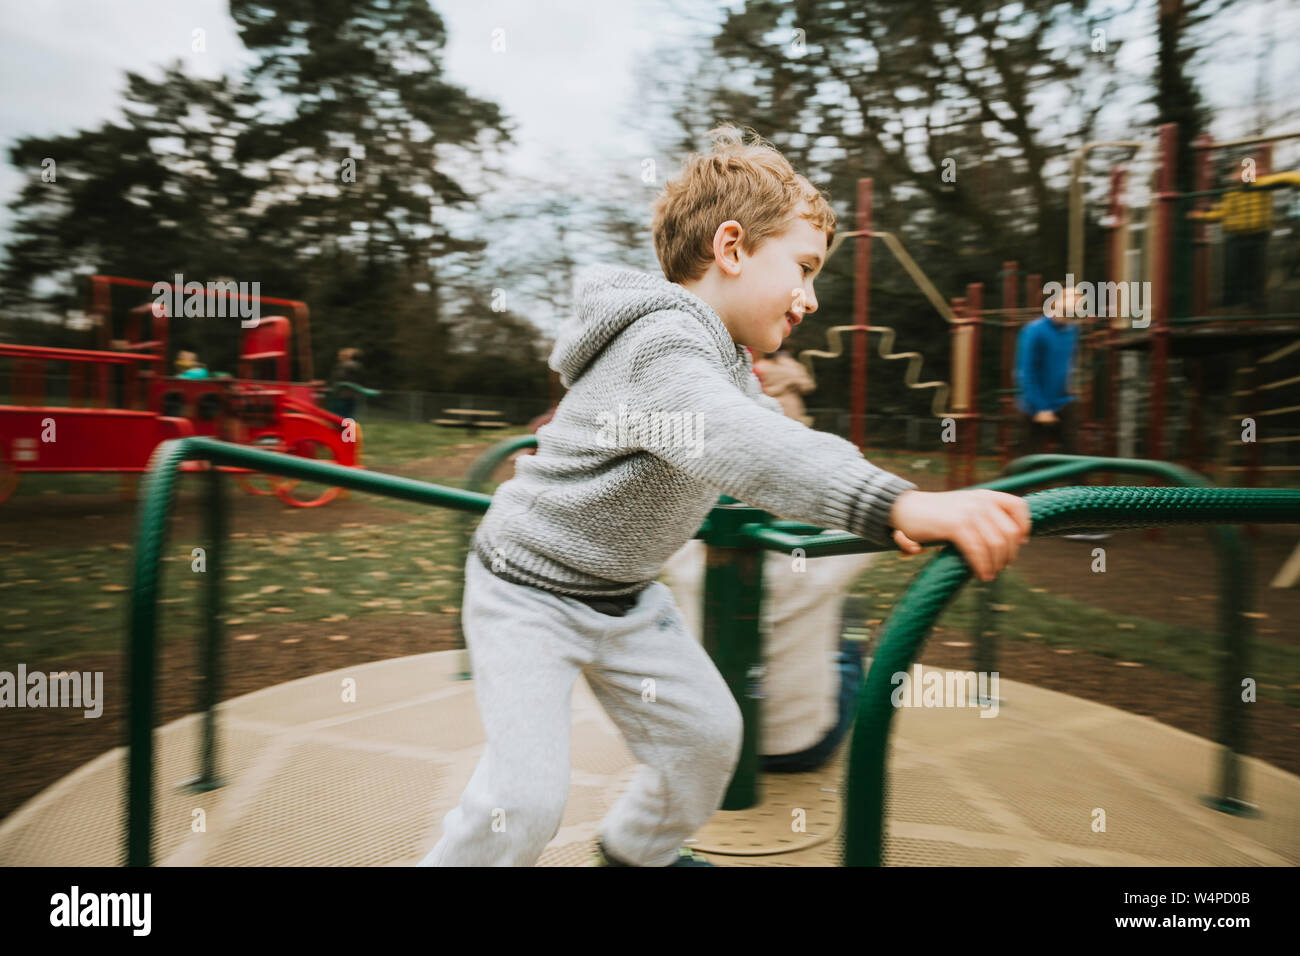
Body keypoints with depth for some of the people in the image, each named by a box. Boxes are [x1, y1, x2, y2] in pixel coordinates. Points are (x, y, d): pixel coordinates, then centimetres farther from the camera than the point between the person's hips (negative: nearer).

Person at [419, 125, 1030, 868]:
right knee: (527, 796, -14)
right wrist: (901, 503, -57)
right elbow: (736, 447, -47)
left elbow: (776, 440, 8)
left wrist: (896, 512, -6)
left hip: (626, 594, 9)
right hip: (530, 592, -9)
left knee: (705, 731, 13)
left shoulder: (727, 360, 7)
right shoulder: (662, 345, -28)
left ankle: (639, 850, 39)